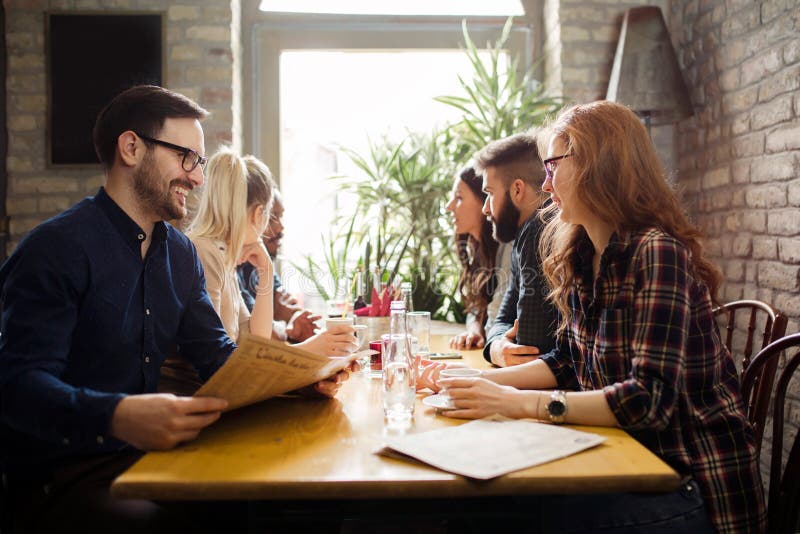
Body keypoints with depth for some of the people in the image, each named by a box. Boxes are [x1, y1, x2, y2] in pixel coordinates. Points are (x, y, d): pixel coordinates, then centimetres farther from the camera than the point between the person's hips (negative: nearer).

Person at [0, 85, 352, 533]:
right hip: (56, 477, -7)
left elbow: (217, 354, 11)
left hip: (144, 455, 7)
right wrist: (117, 417, -41)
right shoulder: (57, 248, -14)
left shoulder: (181, 253, 11)